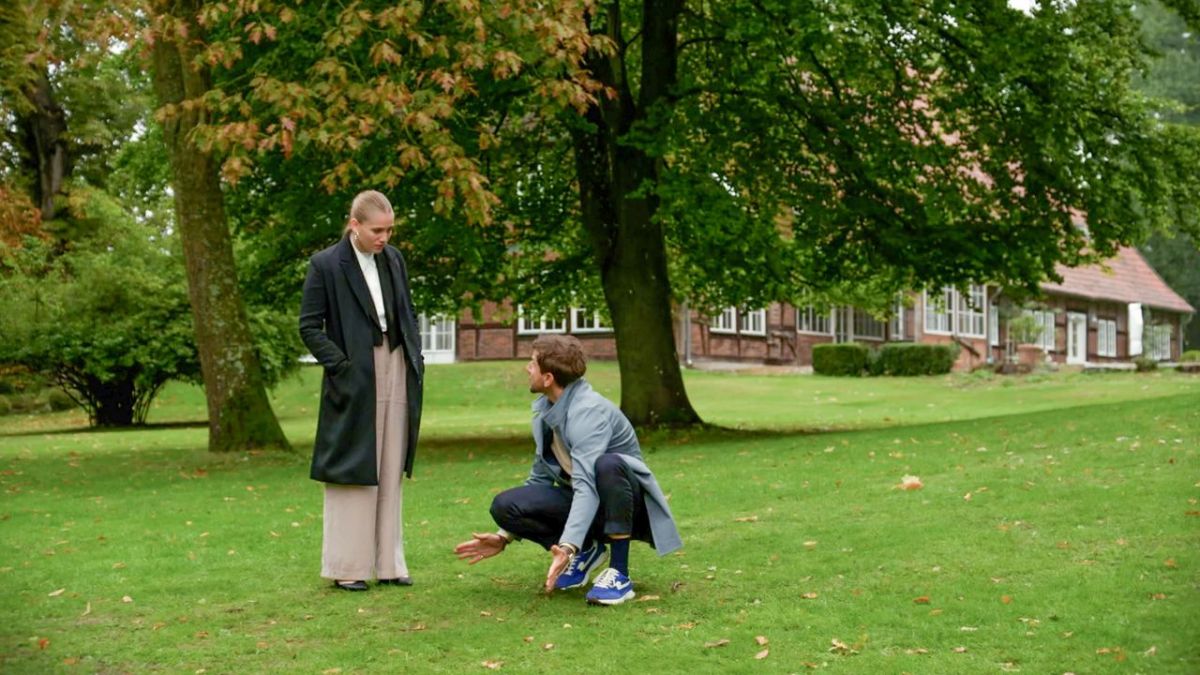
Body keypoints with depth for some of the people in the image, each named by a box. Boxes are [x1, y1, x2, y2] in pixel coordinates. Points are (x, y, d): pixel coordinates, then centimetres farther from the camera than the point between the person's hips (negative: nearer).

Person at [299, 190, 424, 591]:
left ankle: (388, 563, 16)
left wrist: (416, 360, 6)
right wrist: (342, 367, -13)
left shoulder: (393, 260, 8)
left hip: (396, 376, 6)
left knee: (390, 474, 9)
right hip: (355, 382, -5)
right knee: (355, 473, -1)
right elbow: (309, 326, -7)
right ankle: (347, 567, 7)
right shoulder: (326, 265, -8)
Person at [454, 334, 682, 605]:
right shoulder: (544, 410, 3)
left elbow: (587, 485, -34)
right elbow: (540, 478, 13)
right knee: (505, 505, -15)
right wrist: (505, 537, 8)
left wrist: (566, 547, -45)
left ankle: (619, 574, -28)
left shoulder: (588, 411, -24)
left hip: (626, 504, -7)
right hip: (583, 502, 7)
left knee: (608, 464, -40)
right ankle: (587, 551, 4)